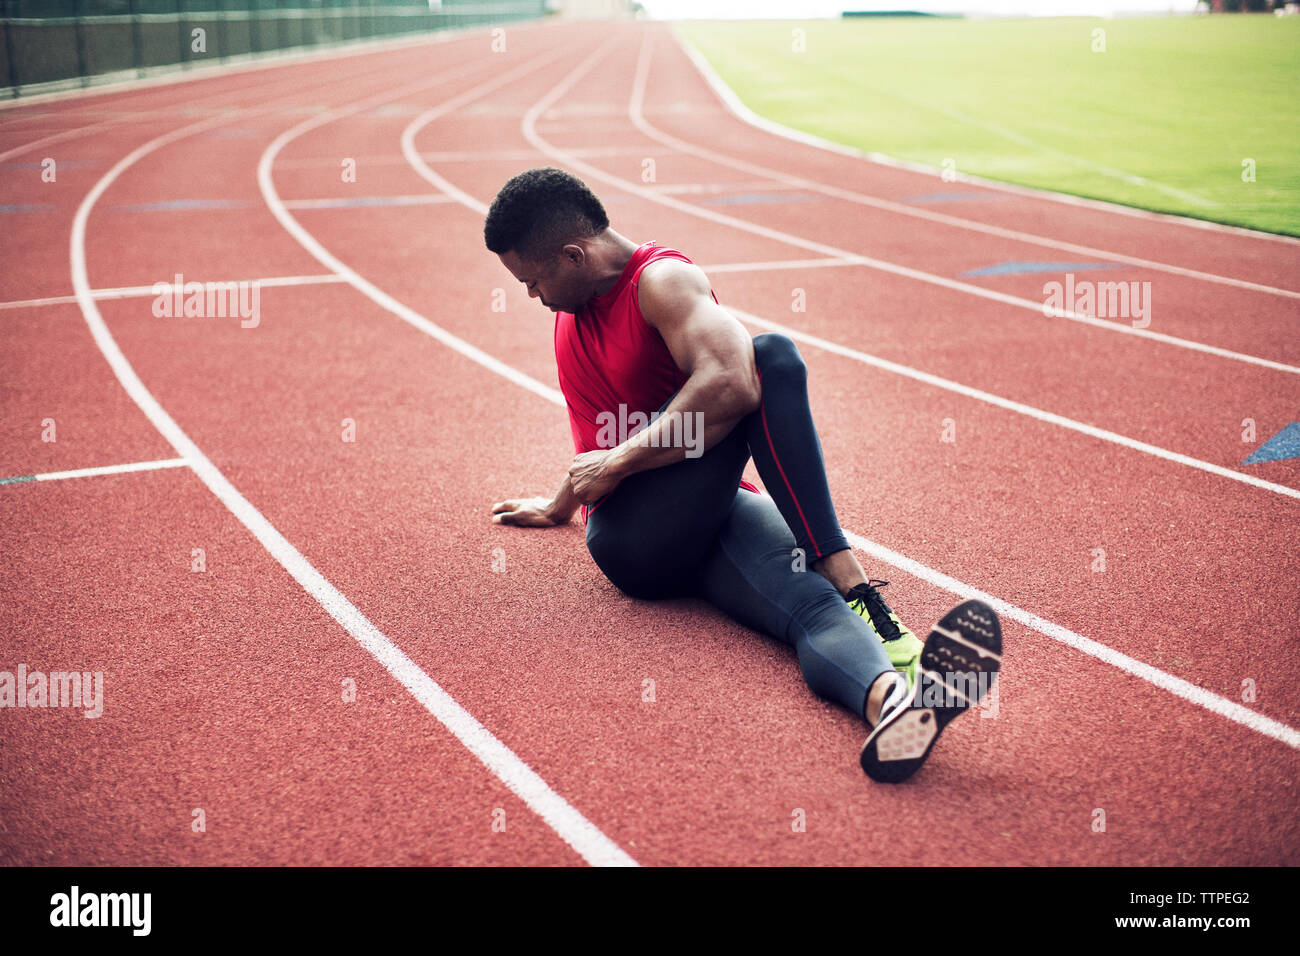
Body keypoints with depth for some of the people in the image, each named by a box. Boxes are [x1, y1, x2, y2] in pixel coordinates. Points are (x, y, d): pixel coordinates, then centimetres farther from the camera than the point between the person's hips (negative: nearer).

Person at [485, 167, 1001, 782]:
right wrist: (562, 504, 51)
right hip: (629, 539, 2)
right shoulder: (574, 307, 17)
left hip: (711, 516, -2)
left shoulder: (662, 280, -7)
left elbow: (730, 384, -28)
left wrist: (619, 462, -19)